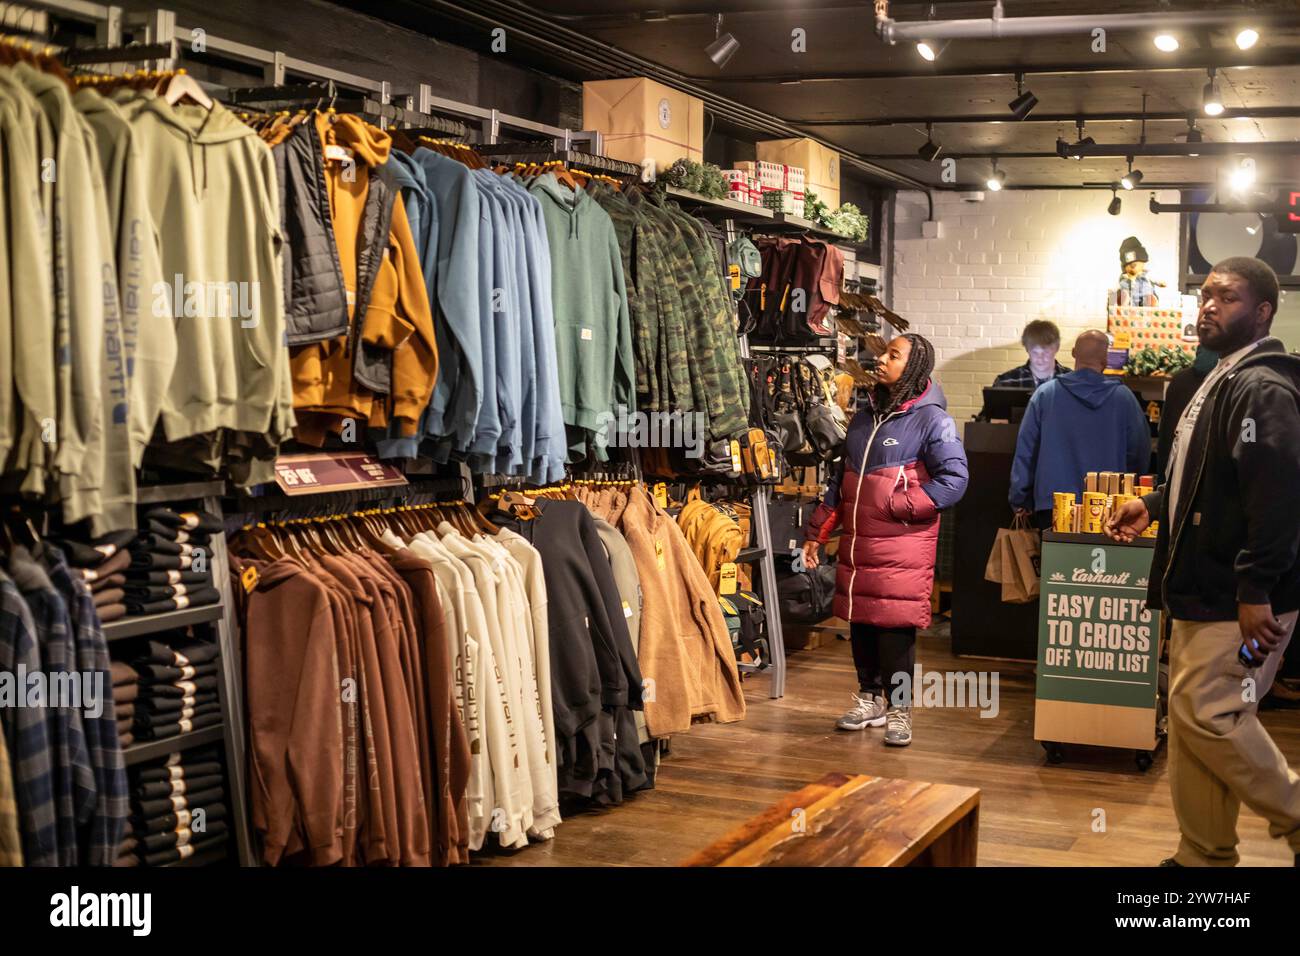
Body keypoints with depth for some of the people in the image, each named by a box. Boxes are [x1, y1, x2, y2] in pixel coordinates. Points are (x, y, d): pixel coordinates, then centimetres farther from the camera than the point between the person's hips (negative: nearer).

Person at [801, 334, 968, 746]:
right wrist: (817, 532, 17)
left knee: (895, 626, -4)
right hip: (857, 543, 6)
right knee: (860, 622, 11)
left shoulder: (931, 419, -7)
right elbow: (841, 479, 19)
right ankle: (870, 698, 26)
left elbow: (954, 479, -15)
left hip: (902, 546, -6)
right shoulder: (865, 416, 14)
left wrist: (898, 505, -16)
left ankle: (899, 708, 7)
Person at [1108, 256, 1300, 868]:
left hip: (1238, 599, -10)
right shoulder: (1223, 381, 17)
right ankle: (1202, 856, 21)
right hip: (1203, 589, 10)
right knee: (1193, 717, 12)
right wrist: (1155, 504, 22)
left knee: (1210, 716, -11)